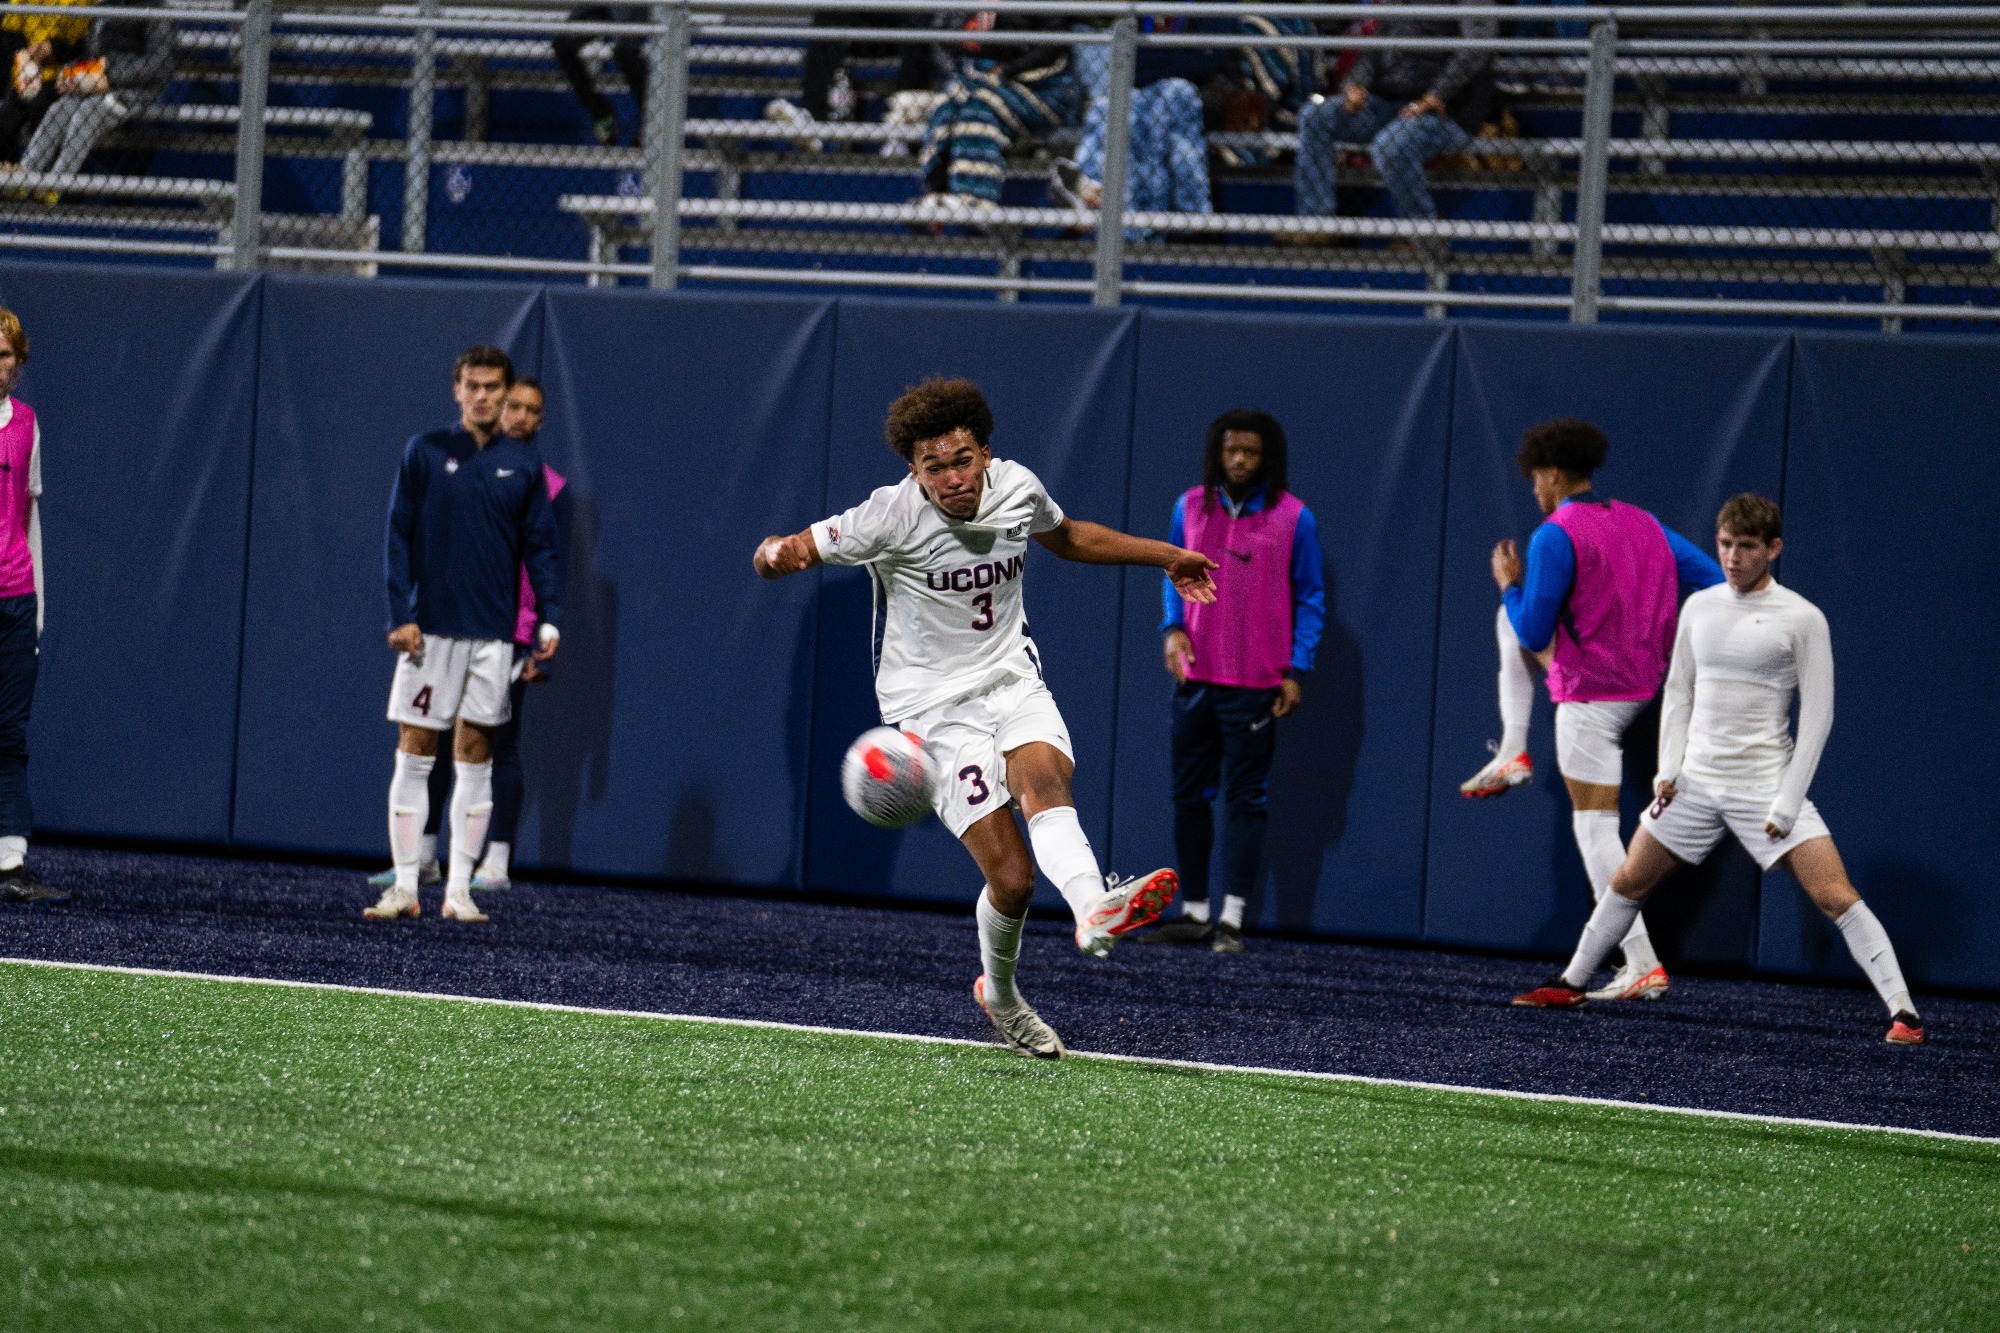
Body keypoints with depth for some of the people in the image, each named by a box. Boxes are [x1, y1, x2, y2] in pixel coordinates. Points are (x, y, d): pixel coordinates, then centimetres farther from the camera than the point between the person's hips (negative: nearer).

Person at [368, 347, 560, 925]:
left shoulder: (524, 463, 6)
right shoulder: (424, 453, 2)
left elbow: (539, 547, 8)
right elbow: (398, 536, 1)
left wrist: (549, 617, -3)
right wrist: (399, 613, -8)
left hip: (493, 635, 1)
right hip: (430, 629, -1)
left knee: (475, 758, 3)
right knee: (413, 756, -2)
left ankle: (459, 888, 7)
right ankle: (405, 886, 2)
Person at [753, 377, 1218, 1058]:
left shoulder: (1016, 487, -1)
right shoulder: (894, 515, -16)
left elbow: (1067, 537, 22)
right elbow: (800, 548, -15)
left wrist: (1168, 557, 26)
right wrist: (776, 553, -40)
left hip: (1011, 677, 3)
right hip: (935, 703, -3)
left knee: (1044, 774, -32)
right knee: (1011, 876, -16)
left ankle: (1094, 911, -51)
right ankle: (1000, 994, 4)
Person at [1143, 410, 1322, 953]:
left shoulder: (1293, 517, -3)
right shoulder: (1191, 508, 6)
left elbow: (1310, 597, 1)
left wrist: (1296, 669, -5)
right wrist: (1173, 627, -1)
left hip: (1256, 684, -4)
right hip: (1195, 677, 4)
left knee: (1244, 800, -3)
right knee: (1189, 795, 8)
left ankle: (1231, 919, -4)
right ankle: (1194, 912, 17)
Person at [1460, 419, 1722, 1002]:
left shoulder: (1555, 537, -16)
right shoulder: (1643, 524, 6)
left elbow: (1535, 634, -16)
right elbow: (1719, 585, 5)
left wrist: (1510, 585, 1)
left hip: (1591, 697, -8)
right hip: (1642, 684, 8)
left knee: (1595, 826, -2)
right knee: (1511, 619, 26)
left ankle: (1643, 965, -7)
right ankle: (1512, 753, 26)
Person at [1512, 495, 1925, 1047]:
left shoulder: (1802, 619, -7)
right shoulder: (1699, 608, 7)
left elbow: (1817, 715, -8)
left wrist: (1787, 802, -14)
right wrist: (1669, 768, 2)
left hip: (1768, 787, -5)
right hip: (1695, 783, 5)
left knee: (1835, 897, -15)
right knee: (1628, 882, 12)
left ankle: (1903, 1012, -14)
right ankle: (1570, 984, 30)